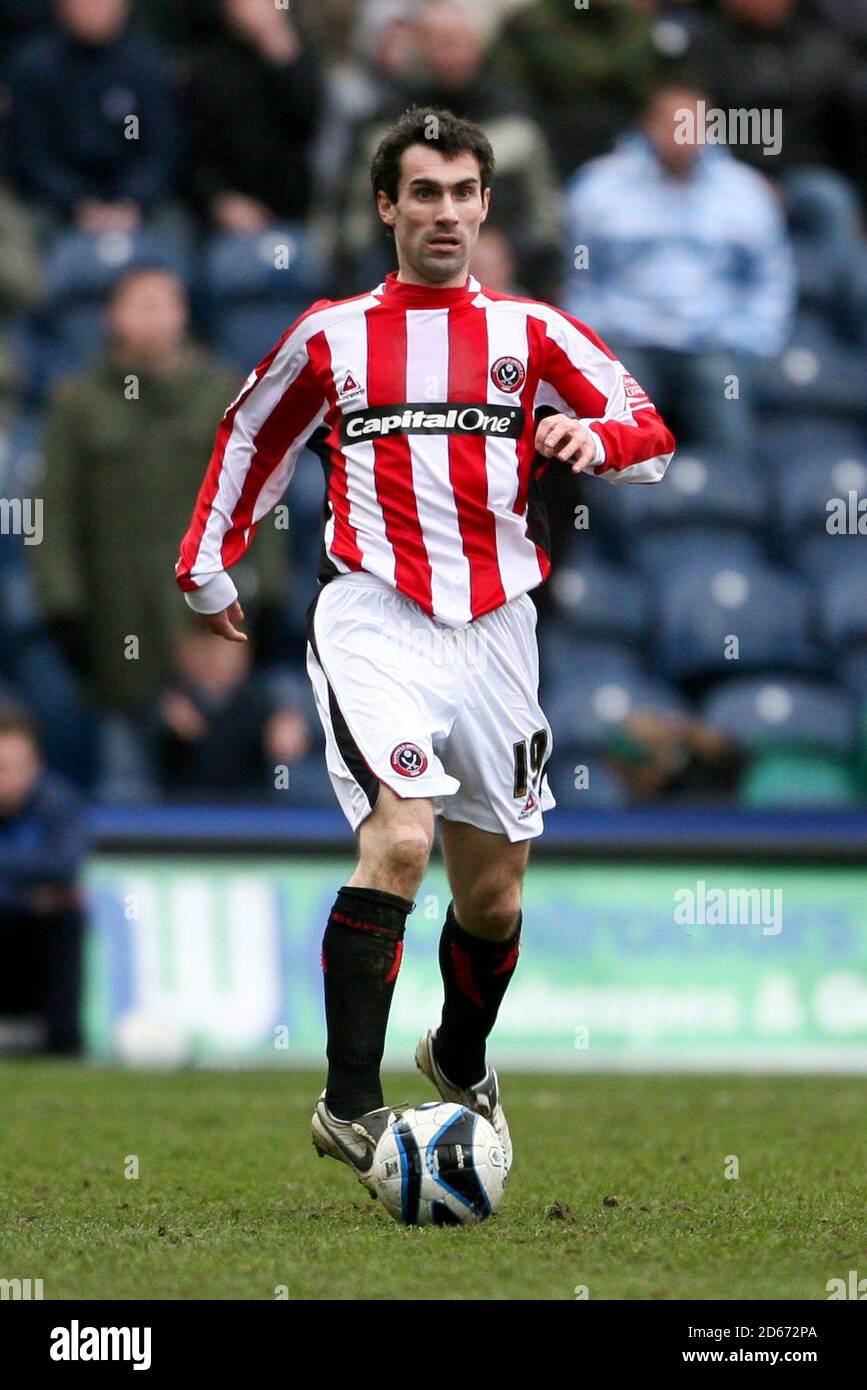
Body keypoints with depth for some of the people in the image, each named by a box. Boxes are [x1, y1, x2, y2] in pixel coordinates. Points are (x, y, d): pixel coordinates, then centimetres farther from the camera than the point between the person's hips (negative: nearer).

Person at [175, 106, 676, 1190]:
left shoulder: (529, 331, 11)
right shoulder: (329, 336, 10)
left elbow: (651, 435, 7)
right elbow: (248, 440, 23)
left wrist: (594, 435, -15)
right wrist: (206, 565, 20)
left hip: (494, 625, 3)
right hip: (375, 615, -3)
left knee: (493, 890, 10)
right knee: (400, 837, -25)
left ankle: (461, 1059, 40)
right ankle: (349, 1106, -25)